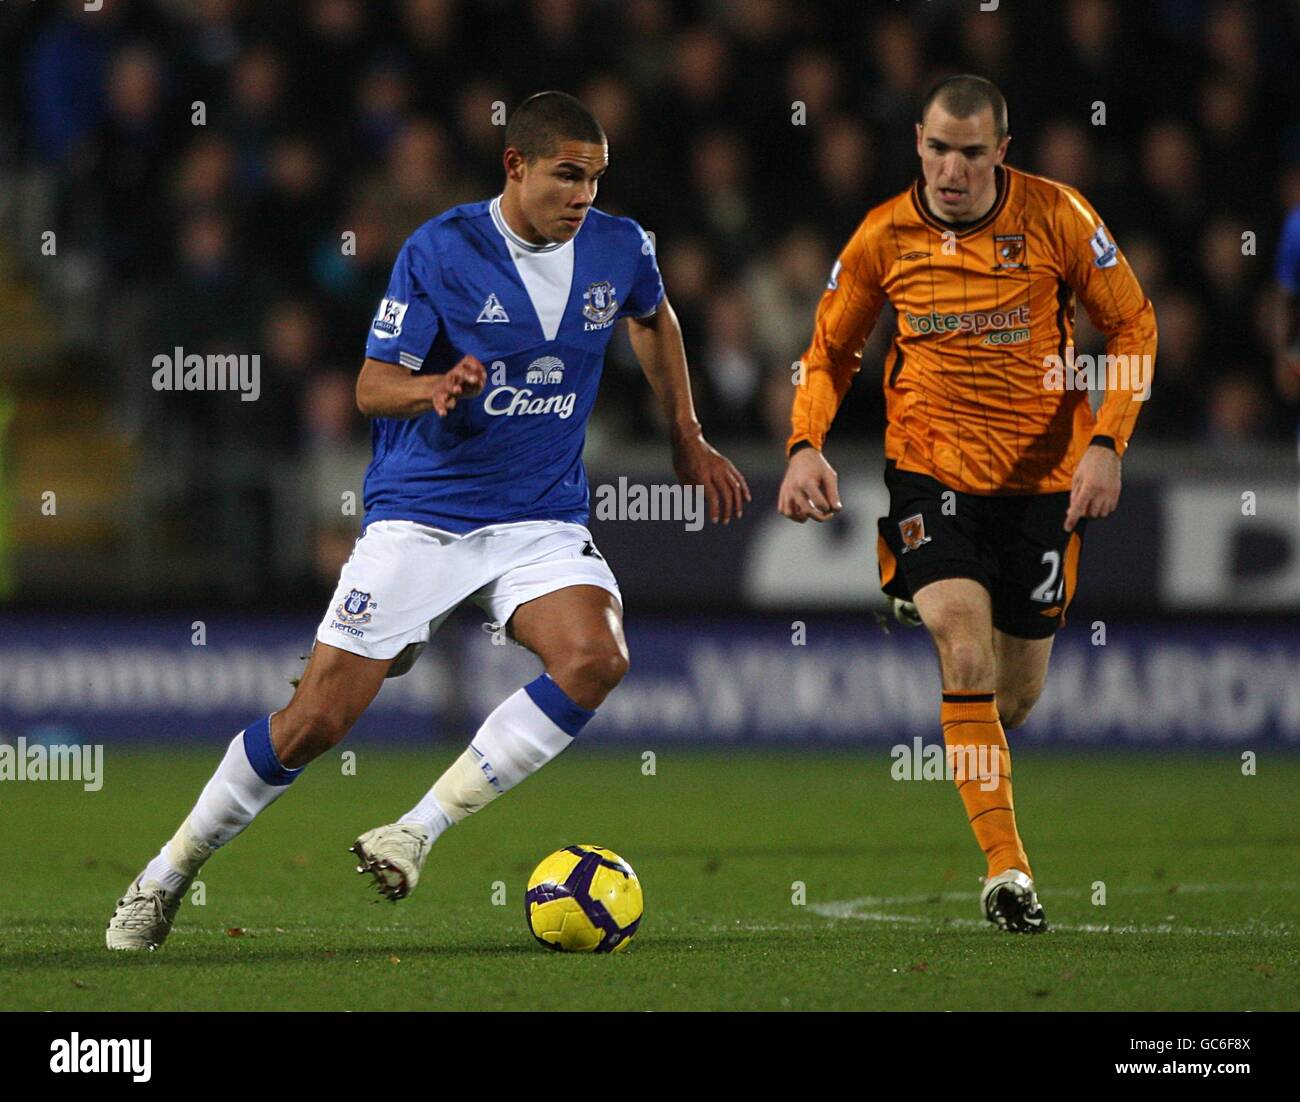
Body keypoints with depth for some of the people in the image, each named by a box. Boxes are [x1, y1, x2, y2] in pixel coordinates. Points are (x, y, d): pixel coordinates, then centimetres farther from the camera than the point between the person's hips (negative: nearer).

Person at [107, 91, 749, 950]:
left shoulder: (619, 249, 0)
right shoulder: (440, 252, -12)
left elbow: (654, 319, 24)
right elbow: (372, 387, -10)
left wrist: (688, 439, 24)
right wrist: (434, 387, -31)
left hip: (545, 518, 3)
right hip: (422, 514, -3)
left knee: (596, 659, -27)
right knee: (319, 718, -7)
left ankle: (417, 833, -17)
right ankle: (169, 874, 13)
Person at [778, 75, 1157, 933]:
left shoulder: (1057, 217, -8)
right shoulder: (884, 237, -4)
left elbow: (1133, 326, 0)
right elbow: (830, 349, 9)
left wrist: (1107, 443, -12)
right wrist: (806, 445, -7)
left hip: (1043, 475, 1)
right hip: (930, 467, -1)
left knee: (1018, 690, 7)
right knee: (965, 642, -23)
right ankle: (1007, 869, -21)